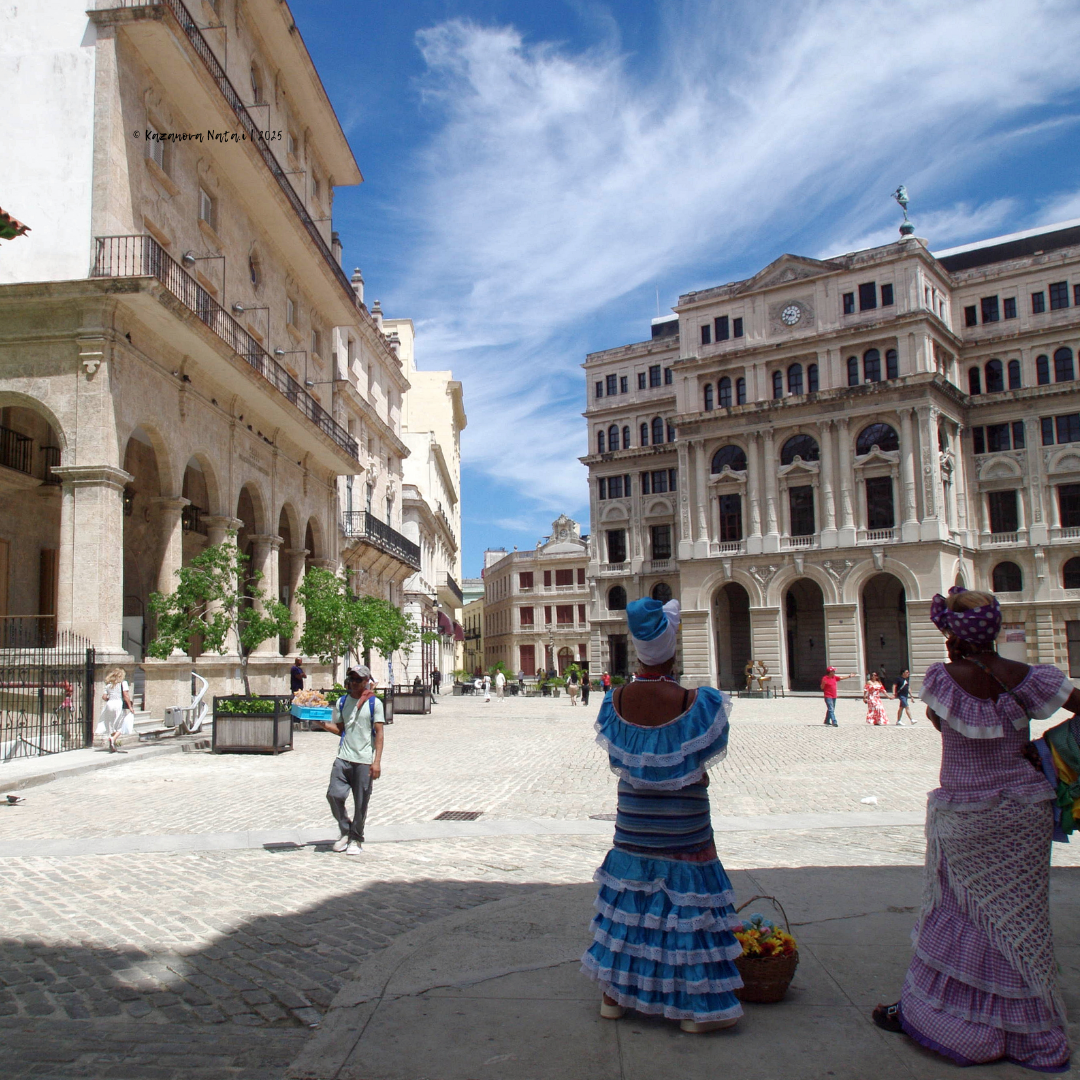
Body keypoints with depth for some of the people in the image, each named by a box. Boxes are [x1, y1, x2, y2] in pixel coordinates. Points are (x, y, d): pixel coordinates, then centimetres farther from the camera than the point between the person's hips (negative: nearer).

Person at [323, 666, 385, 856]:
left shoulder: (374, 703, 0)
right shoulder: (342, 702, 11)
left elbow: (379, 733, -3)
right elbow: (339, 729, 13)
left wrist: (377, 761, -10)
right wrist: (322, 724, -5)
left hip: (364, 760, -3)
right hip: (343, 758, 3)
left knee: (361, 802, 2)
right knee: (334, 795, -5)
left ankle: (356, 839, 19)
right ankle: (345, 831, 18)